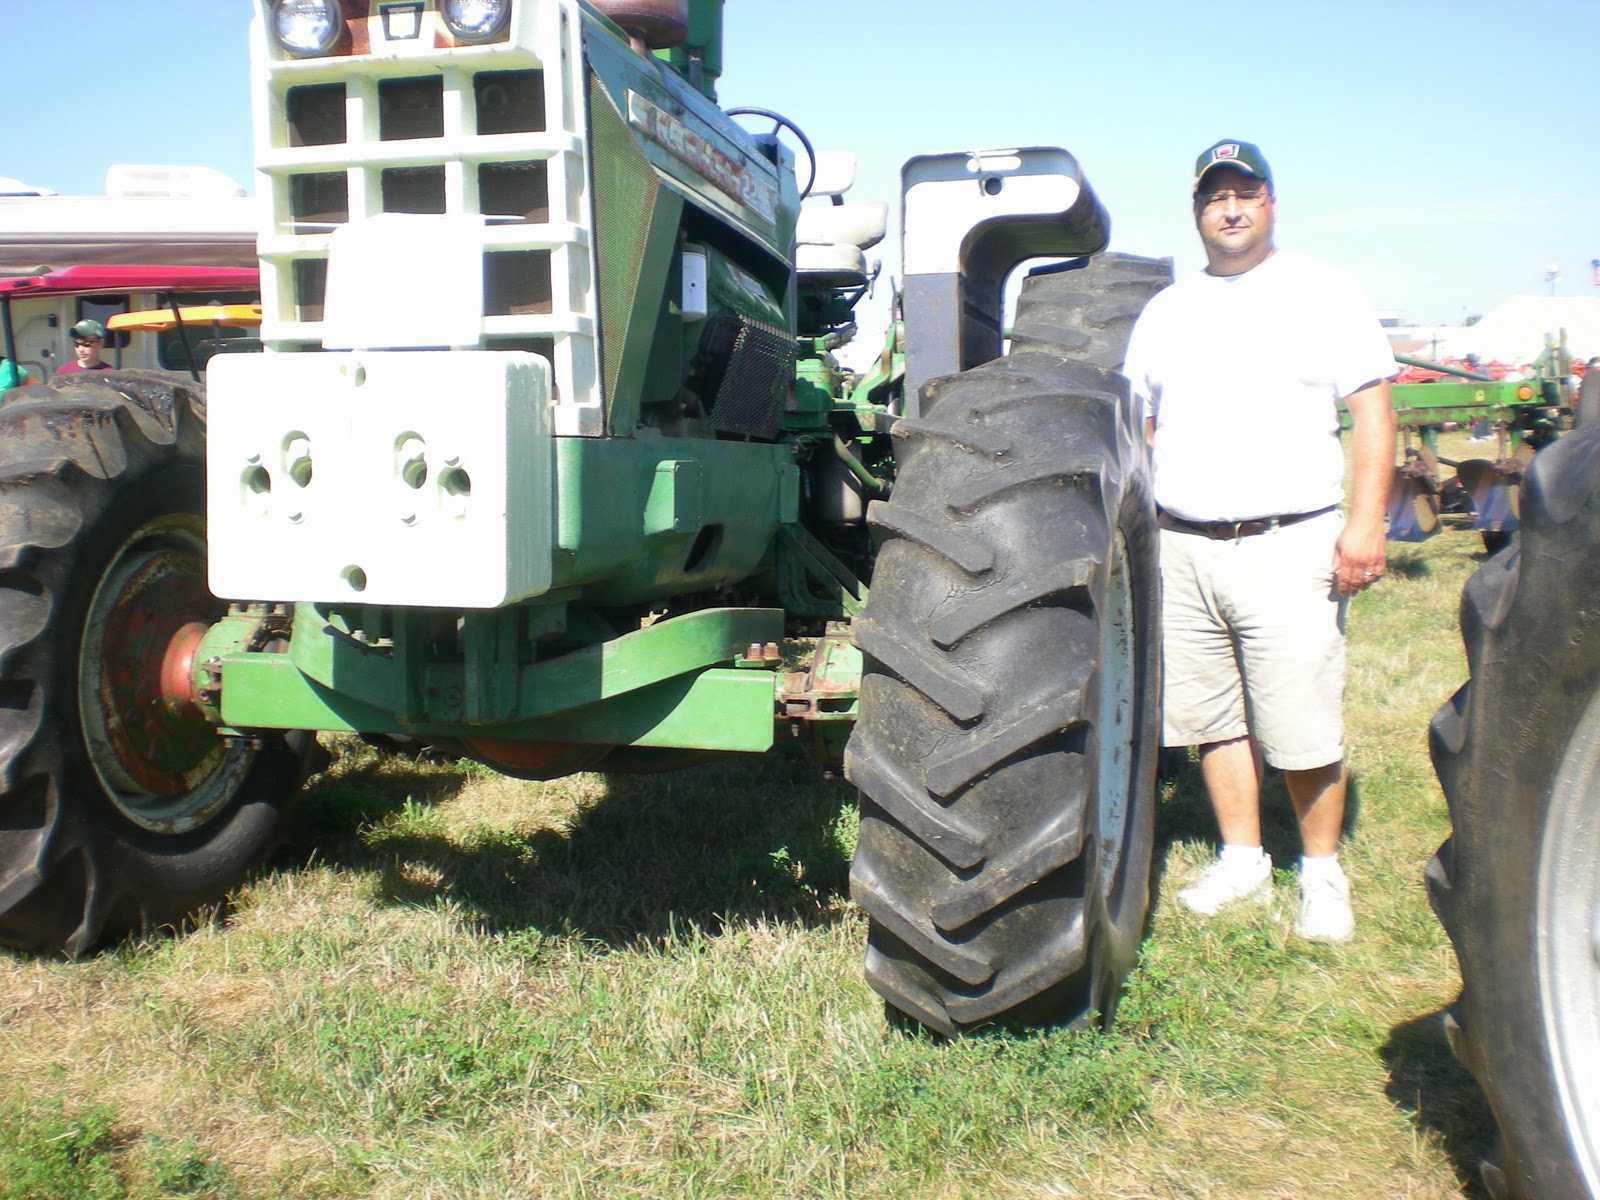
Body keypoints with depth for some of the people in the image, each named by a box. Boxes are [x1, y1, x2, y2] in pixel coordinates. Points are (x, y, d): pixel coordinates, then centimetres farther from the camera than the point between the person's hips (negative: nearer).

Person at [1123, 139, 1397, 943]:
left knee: (1304, 732, -1)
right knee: (1214, 719, 10)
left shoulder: (1322, 292, 4)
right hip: (1182, 549, 4)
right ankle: (1242, 859, 25)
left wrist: (1366, 520, -12)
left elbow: (1372, 409, -2)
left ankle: (1322, 873, 17)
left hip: (1287, 547, -4)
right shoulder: (1166, 311, 16)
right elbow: (1137, 427, 19)